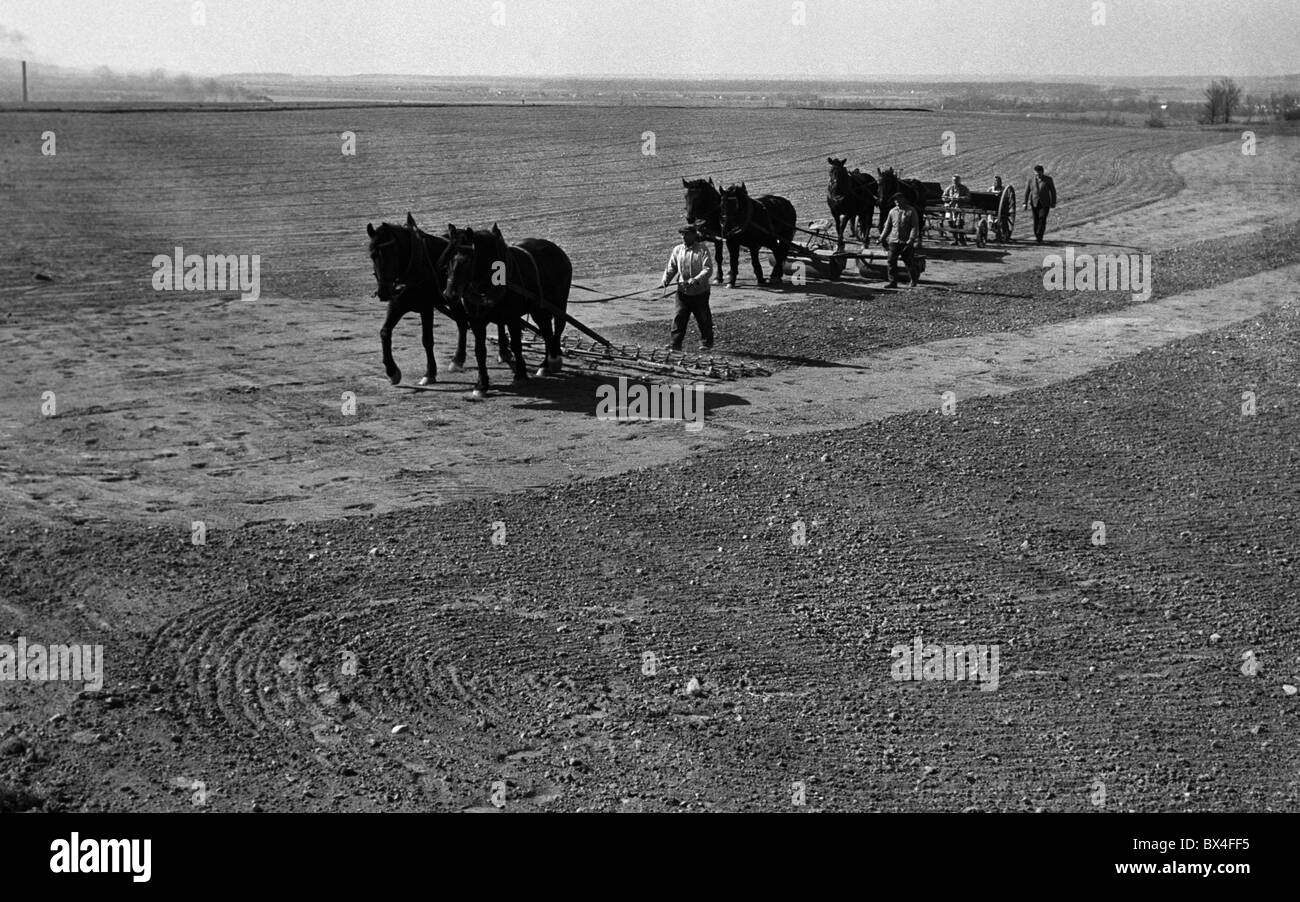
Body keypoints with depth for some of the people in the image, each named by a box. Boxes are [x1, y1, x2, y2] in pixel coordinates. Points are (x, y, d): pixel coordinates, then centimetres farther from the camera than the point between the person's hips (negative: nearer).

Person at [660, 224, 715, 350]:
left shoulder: (702, 249, -7)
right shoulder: (677, 250, 6)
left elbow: (708, 269, -15)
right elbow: (671, 268, 11)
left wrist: (696, 280, -28)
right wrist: (665, 280, -4)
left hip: (700, 291, -3)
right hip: (682, 291, 3)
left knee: (703, 318, 8)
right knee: (679, 317, -3)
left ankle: (706, 342, 23)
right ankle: (676, 343, 0)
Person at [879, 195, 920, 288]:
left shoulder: (911, 211, -2)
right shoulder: (892, 211, 10)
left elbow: (915, 227, -6)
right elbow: (887, 226, 18)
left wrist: (911, 239, -16)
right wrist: (883, 238, 14)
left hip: (906, 242, -3)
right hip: (894, 241, 3)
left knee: (909, 262, 6)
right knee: (891, 262, -6)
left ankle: (913, 280, 27)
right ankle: (893, 282, -1)